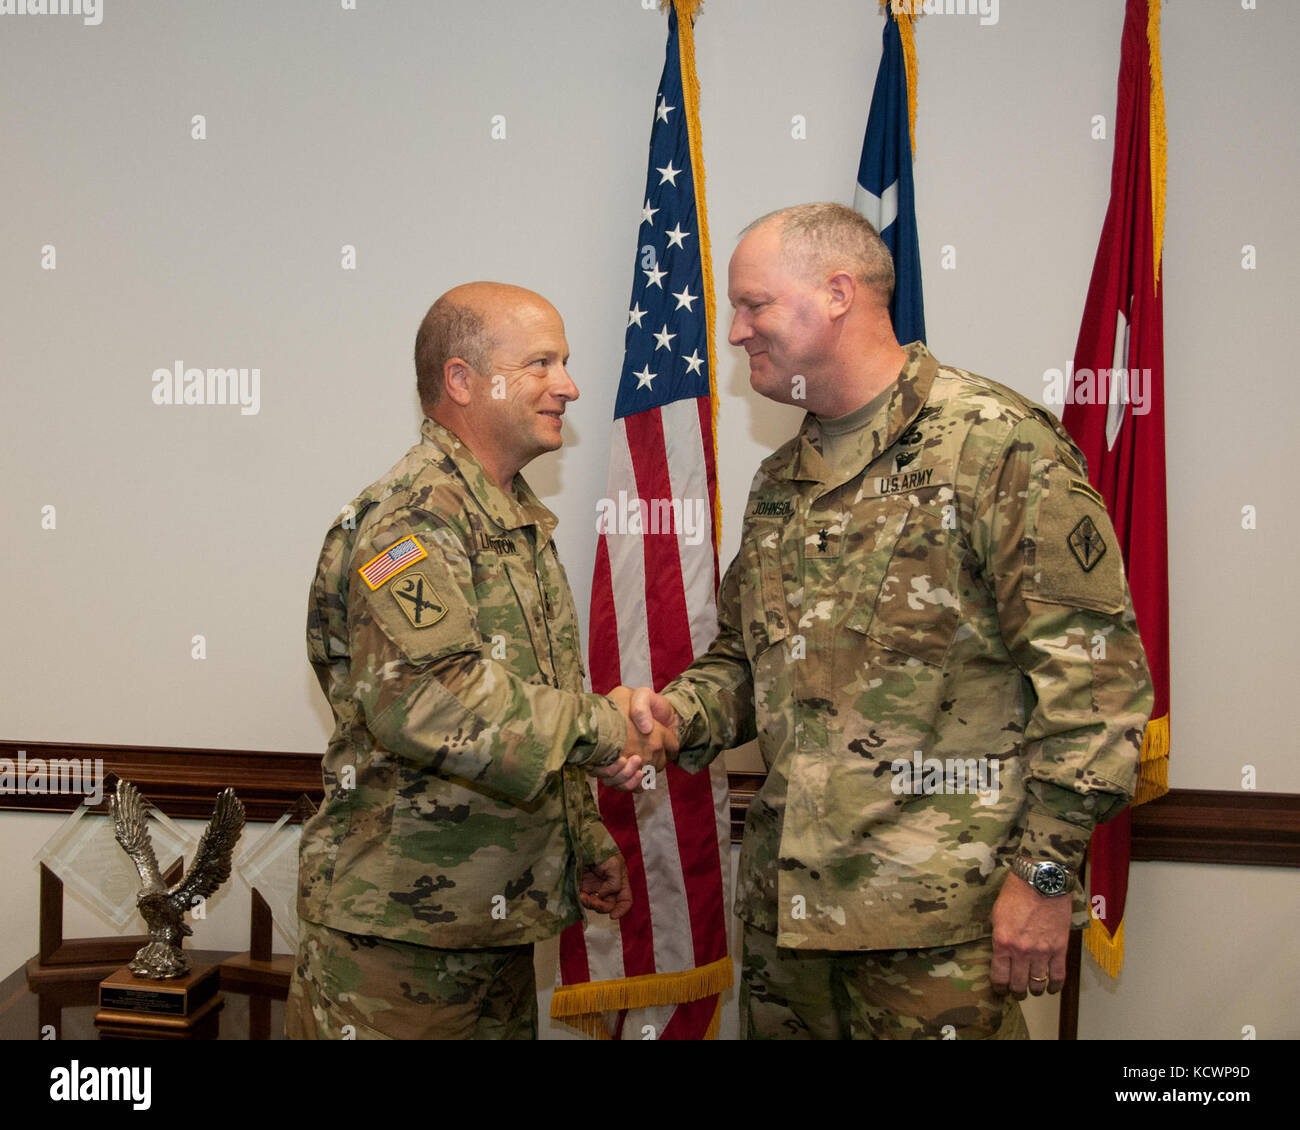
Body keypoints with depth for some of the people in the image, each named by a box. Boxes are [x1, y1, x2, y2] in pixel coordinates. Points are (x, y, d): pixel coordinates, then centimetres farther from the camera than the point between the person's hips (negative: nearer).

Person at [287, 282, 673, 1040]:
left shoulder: (522, 523, 14)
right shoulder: (411, 519, -18)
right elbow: (421, 699, -33)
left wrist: (585, 840, 20)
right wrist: (601, 729, -24)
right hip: (397, 933, -9)